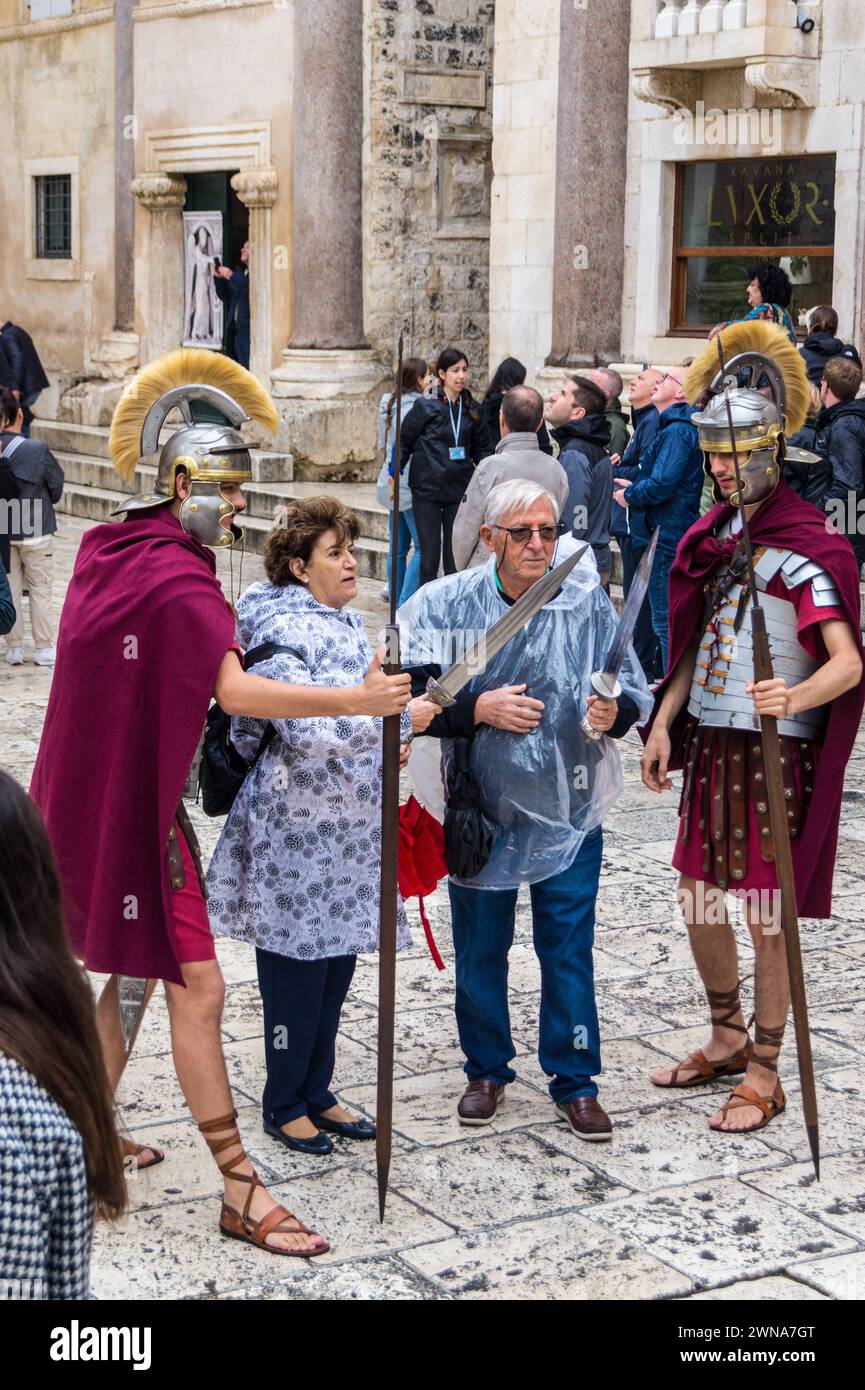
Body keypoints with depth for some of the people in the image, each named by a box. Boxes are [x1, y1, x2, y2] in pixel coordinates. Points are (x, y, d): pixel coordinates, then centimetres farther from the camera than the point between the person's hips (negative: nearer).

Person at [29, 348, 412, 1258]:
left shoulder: (108, 552, 9)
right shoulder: (177, 579, -19)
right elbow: (234, 691, -31)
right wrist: (358, 700, -38)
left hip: (96, 799, 10)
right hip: (138, 808, -10)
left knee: (134, 971, 21)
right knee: (196, 989, -8)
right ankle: (242, 1194, -5)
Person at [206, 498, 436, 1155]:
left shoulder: (350, 622, 12)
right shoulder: (280, 630, -15)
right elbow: (307, 730, -25)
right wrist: (398, 716, -21)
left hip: (353, 823, 8)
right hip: (298, 825, -8)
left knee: (338, 960, 14)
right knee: (297, 963, 1)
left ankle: (317, 1093, 27)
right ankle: (284, 1106, 16)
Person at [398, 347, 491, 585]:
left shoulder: (471, 409, 8)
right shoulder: (425, 406, -3)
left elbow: (480, 449, 15)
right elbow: (405, 442, 1)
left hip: (459, 492, 3)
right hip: (427, 491, -3)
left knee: (456, 557, 5)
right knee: (430, 555, 0)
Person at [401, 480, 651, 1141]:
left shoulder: (587, 602, -4)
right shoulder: (446, 604, -5)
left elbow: (636, 694, 1)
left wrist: (614, 711, -20)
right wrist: (478, 708, -19)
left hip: (568, 807, 0)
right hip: (479, 807, 1)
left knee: (568, 950, 4)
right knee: (480, 949, 12)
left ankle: (575, 1081, 18)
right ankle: (487, 1071, 30)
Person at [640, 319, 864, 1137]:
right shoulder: (711, 537, 10)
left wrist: (797, 695, -44)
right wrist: (664, 722, 7)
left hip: (775, 750, -7)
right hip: (709, 741, 7)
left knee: (767, 914, 1)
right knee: (698, 901, 15)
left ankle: (765, 1074, 13)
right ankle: (727, 1039, 34)